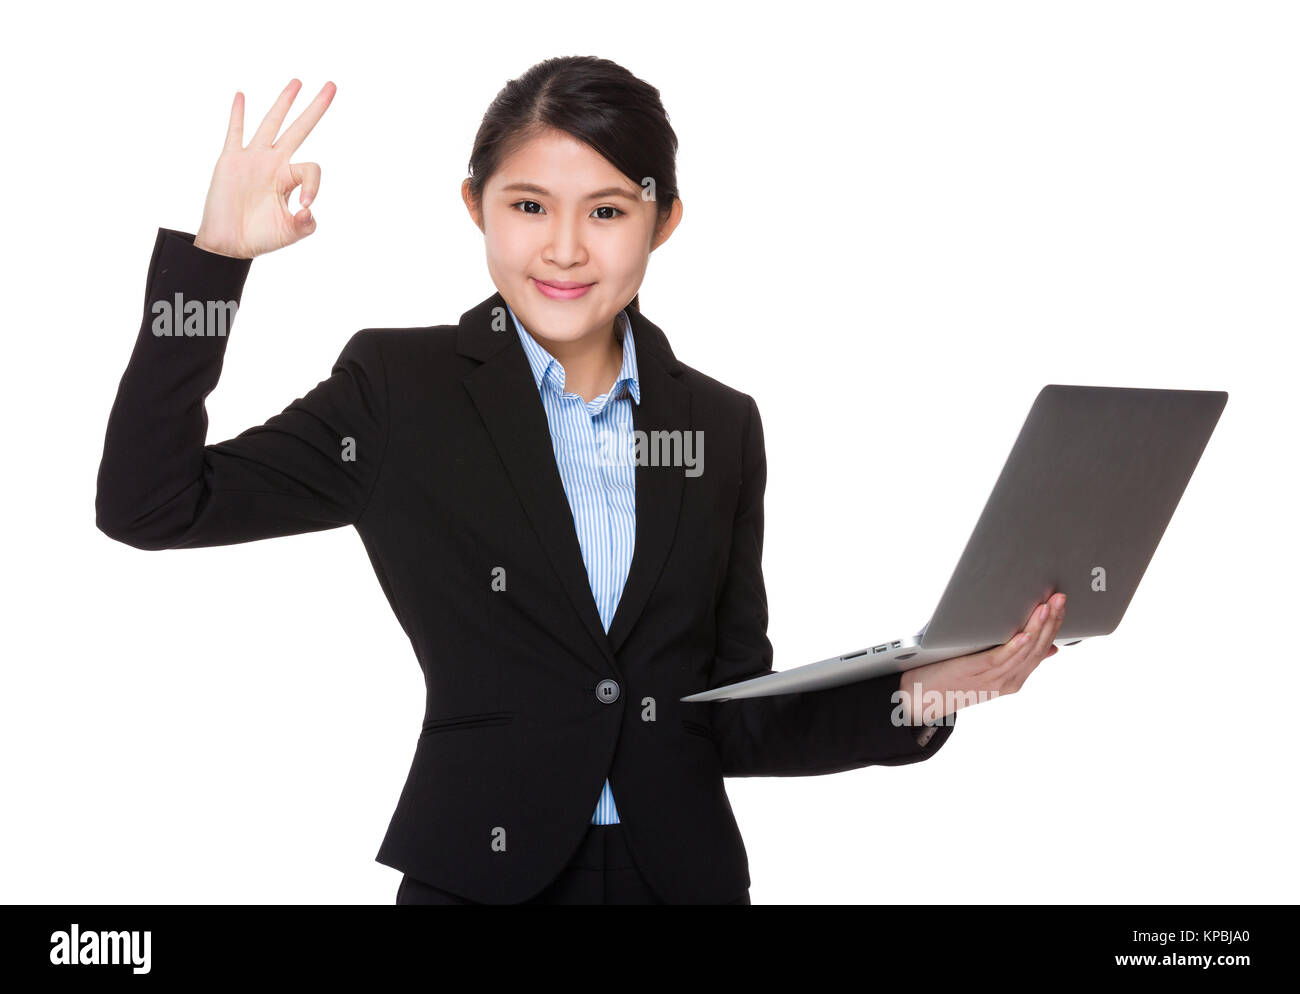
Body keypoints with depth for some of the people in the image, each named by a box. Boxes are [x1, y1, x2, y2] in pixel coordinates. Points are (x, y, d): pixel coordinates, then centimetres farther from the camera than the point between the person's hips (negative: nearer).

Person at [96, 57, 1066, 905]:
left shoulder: (723, 424, 5)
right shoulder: (401, 388, -3)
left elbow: (734, 719, 6)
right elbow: (151, 506, -9)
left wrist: (917, 698, -10)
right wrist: (215, 256, -15)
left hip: (683, 874, 3)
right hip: (479, 876, -2)